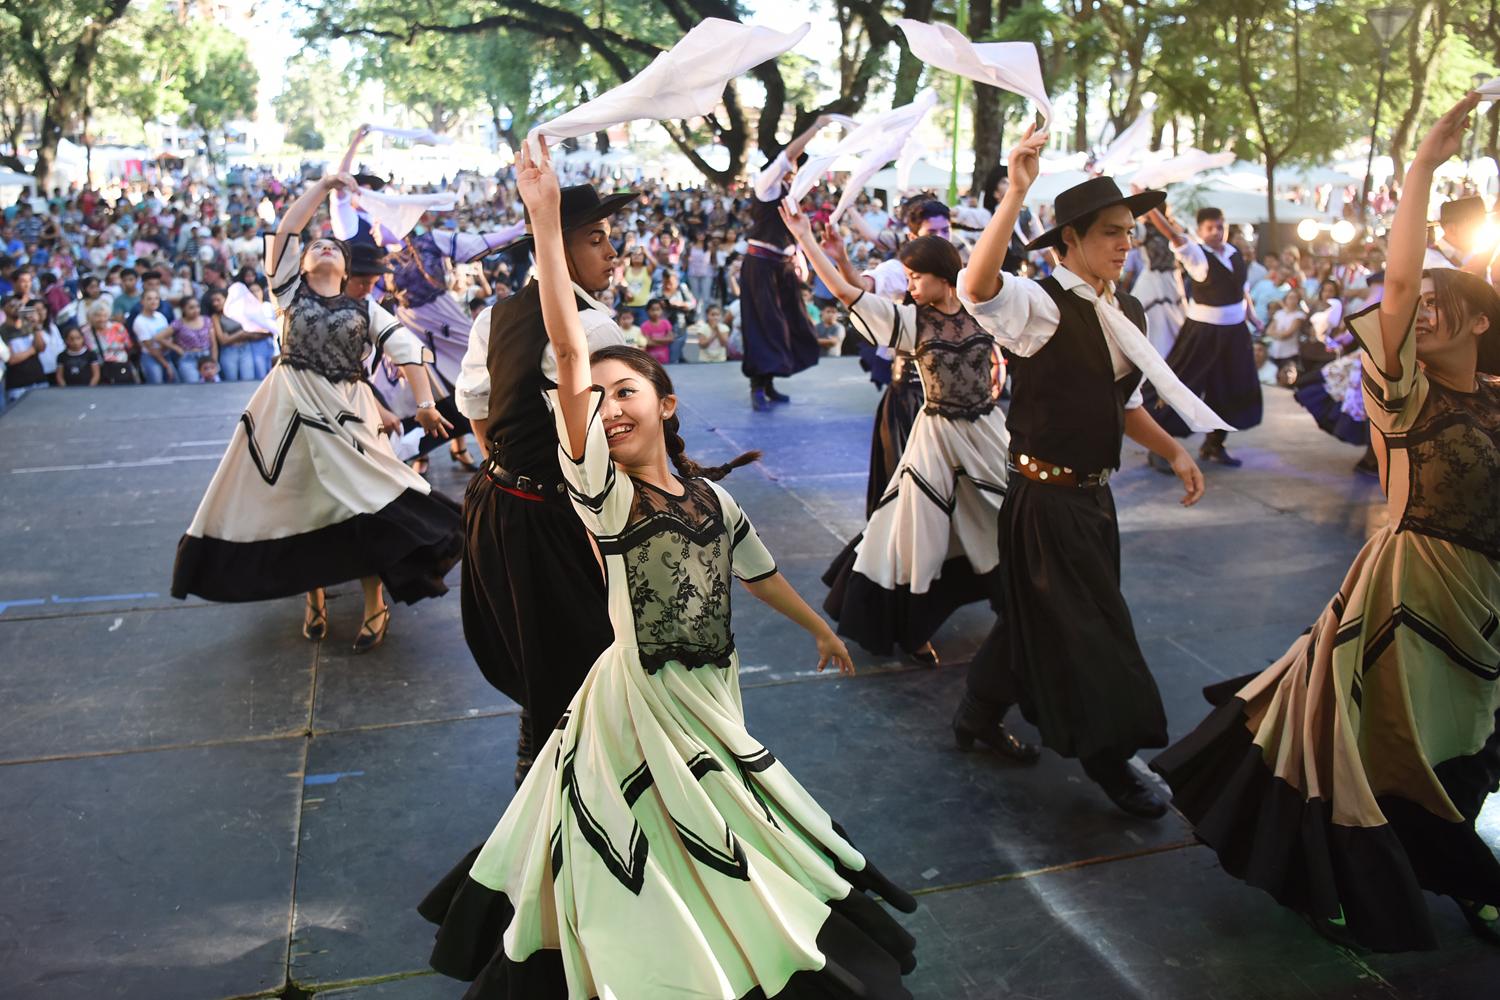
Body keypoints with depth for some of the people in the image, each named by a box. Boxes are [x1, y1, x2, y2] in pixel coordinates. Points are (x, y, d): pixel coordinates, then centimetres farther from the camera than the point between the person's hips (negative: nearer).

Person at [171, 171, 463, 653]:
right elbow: (286, 230, 2)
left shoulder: (365, 310, 11)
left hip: (346, 414, -1)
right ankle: (314, 598, 27)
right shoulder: (290, 292, 11)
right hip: (289, 411, 1)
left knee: (365, 504, -8)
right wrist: (323, 185, 1)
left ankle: (375, 605, 7)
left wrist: (424, 404, -8)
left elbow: (408, 349, 3)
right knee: (299, 504, 7)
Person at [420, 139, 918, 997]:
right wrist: (545, 220, -29)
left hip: (712, 703, 5)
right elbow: (571, 355, -23)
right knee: (650, 901, 6)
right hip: (640, 709, -5)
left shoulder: (712, 496, 2)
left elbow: (758, 571, 20)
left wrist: (821, 629, 32)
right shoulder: (604, 493, -13)